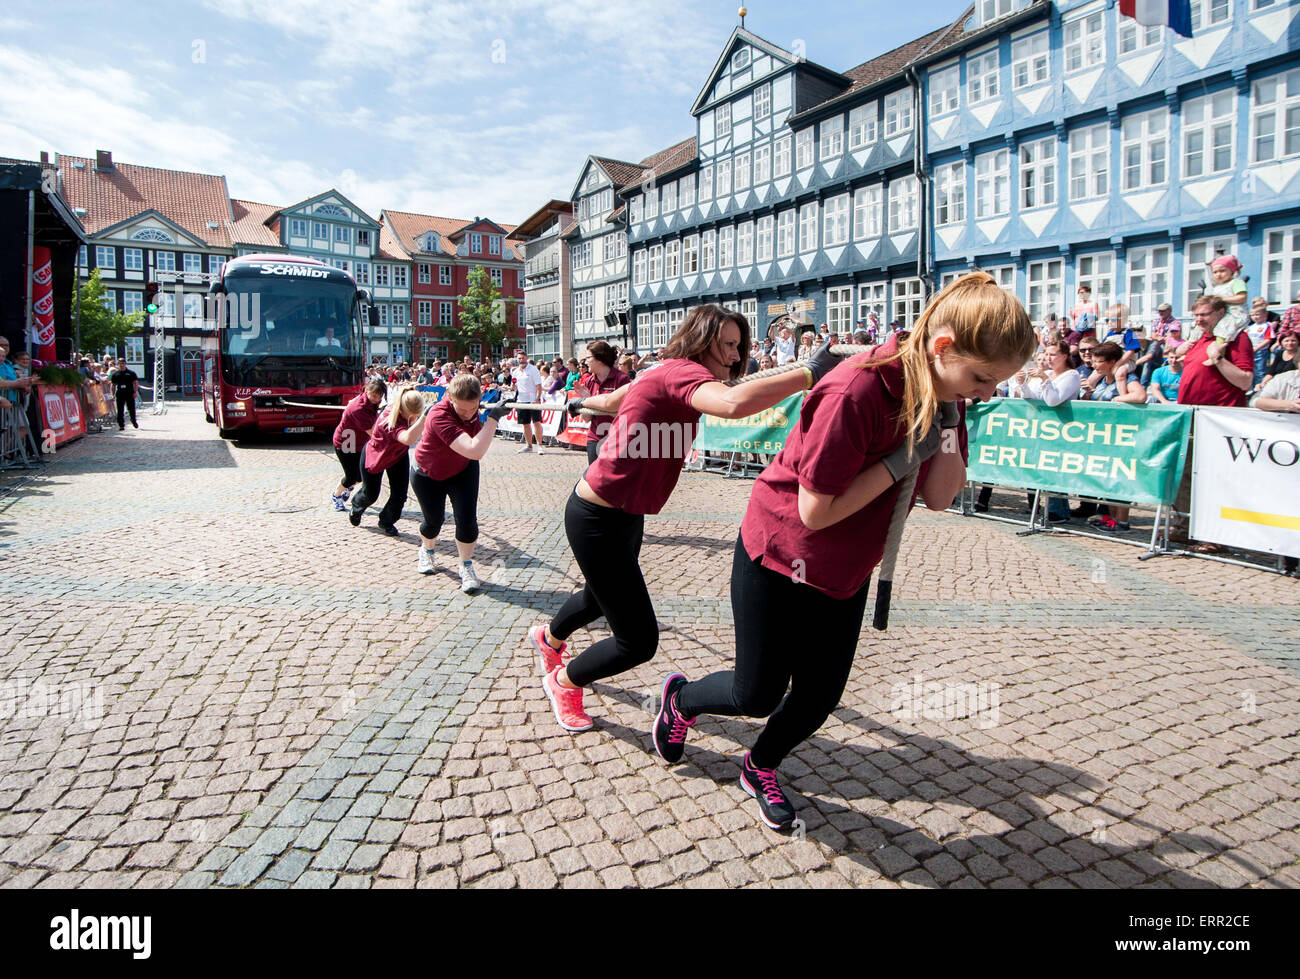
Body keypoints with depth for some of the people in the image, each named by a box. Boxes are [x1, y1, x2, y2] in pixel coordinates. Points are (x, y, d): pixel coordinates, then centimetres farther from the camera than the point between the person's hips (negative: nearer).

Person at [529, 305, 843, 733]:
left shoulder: (663, 374, 6)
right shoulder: (682, 371, -24)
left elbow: (610, 400, 25)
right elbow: (734, 402, -46)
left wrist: (583, 402, 46)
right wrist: (811, 372, -39)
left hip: (625, 516, 11)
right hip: (598, 519, -11)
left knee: (604, 596, 35)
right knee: (639, 641, -5)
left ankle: (549, 638, 68)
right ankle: (563, 681, 25)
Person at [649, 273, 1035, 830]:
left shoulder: (944, 395, -6)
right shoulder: (856, 391, -32)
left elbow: (939, 497, -7)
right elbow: (816, 511, -28)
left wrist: (947, 428, -22)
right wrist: (902, 458, -27)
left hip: (845, 571, 7)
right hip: (778, 558, -7)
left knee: (820, 696, 11)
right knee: (758, 695, 6)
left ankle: (761, 768, 40)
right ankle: (681, 699, 39)